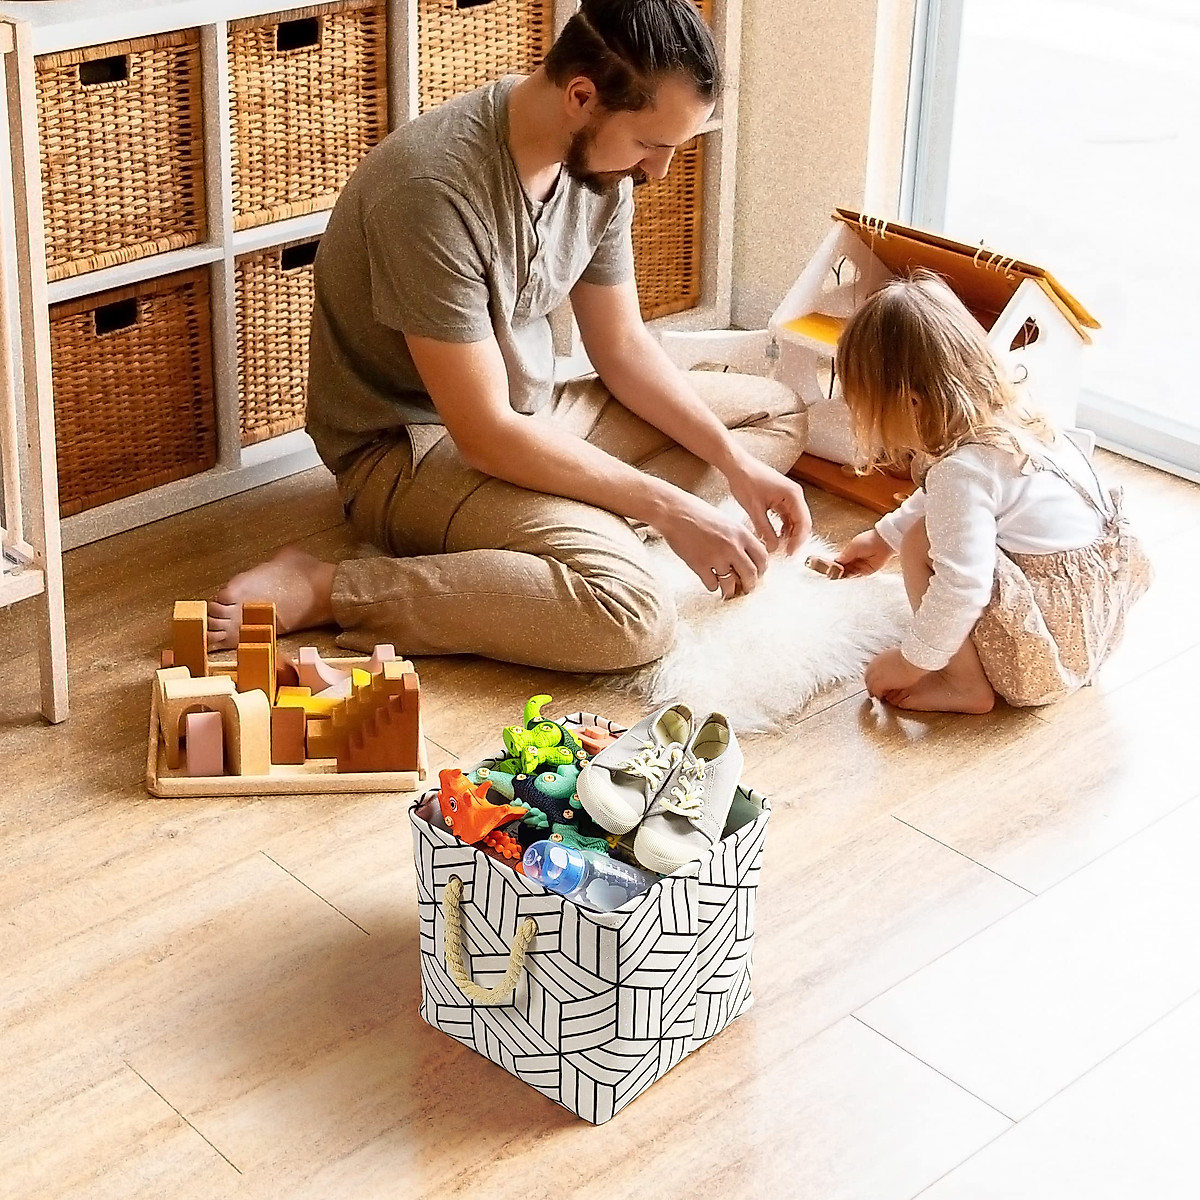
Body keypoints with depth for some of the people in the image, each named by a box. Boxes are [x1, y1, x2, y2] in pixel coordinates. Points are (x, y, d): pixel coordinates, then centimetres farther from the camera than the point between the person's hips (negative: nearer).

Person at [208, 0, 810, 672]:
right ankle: (322, 592, -19)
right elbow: (485, 436, -28)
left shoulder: (598, 158, -6)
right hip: (409, 447, -9)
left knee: (778, 412, 9)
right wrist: (668, 507, -23)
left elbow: (622, 346, 6)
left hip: (530, 414, 9)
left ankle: (573, 528, -10)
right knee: (630, 610, -32)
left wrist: (738, 465, -5)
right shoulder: (436, 188, -31)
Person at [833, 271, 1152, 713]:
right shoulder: (1007, 415, 4)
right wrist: (883, 538, 31)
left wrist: (911, 663, -17)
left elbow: (961, 586, -29)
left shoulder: (962, 470, -25)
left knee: (922, 543, -10)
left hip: (1055, 639, -10)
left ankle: (965, 685, -5)